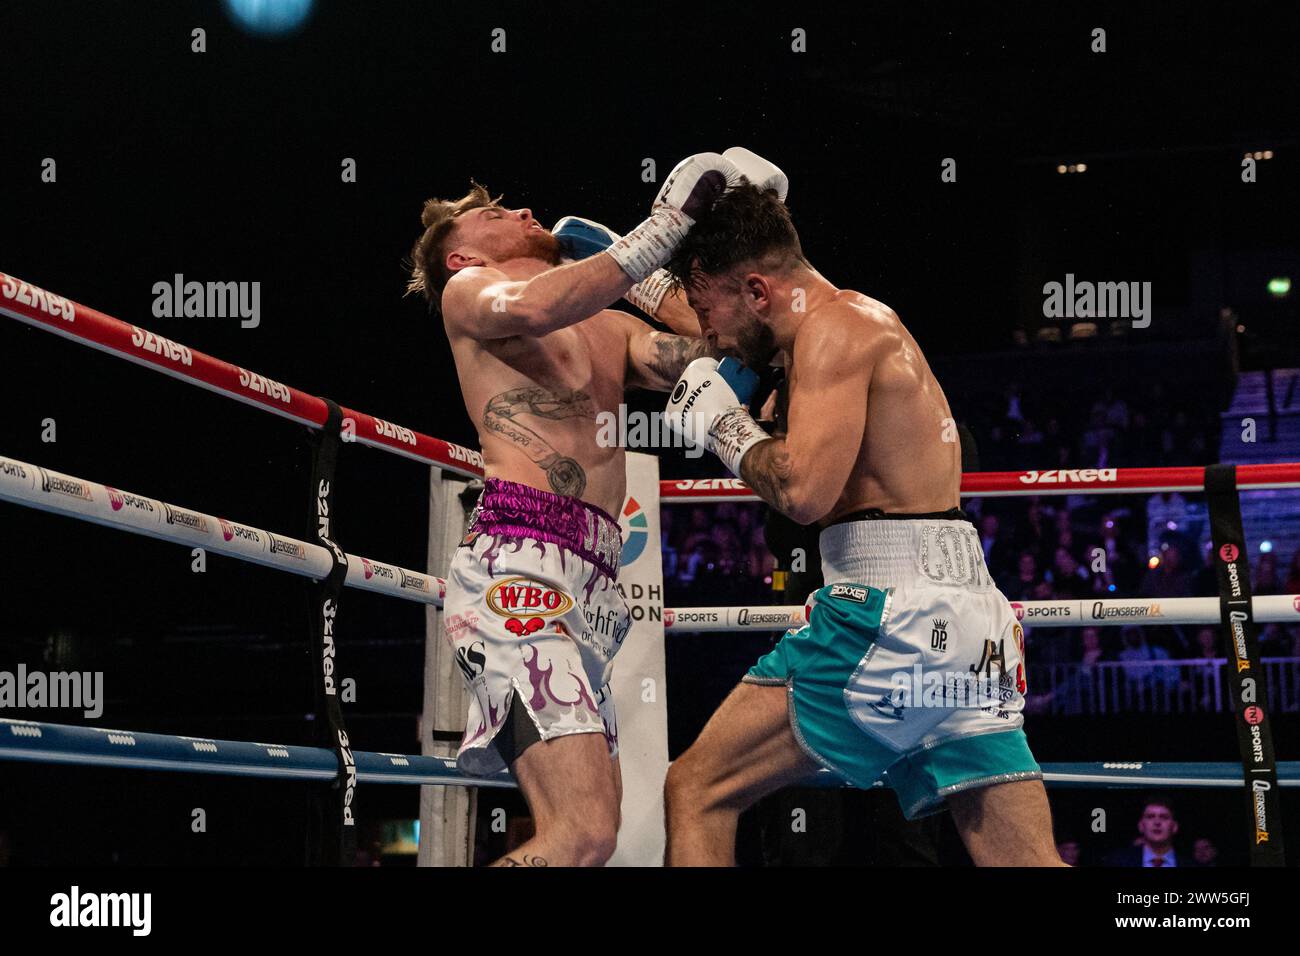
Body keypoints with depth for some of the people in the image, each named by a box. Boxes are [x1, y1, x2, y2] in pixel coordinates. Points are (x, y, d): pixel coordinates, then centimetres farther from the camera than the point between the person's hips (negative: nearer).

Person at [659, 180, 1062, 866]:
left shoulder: (834, 327, -6)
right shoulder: (864, 321, 23)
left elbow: (806, 492, -20)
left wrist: (724, 424, -4)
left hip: (892, 606, -10)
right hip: (968, 622, 10)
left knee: (696, 792, -1)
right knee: (1028, 861, 5)